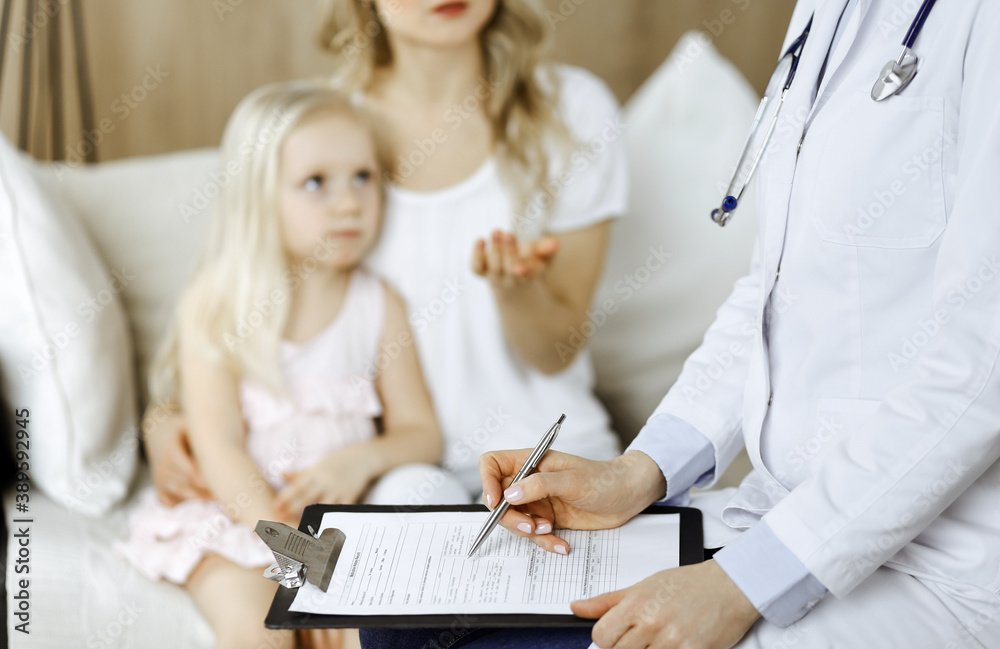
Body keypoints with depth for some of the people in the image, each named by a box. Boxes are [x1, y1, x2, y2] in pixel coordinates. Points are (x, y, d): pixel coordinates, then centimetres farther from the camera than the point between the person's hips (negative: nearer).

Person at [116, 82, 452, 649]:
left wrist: (365, 458, -17)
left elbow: (422, 432, 5)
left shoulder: (379, 306, 4)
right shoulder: (216, 304, -4)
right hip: (238, 511, -2)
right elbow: (218, 444, -9)